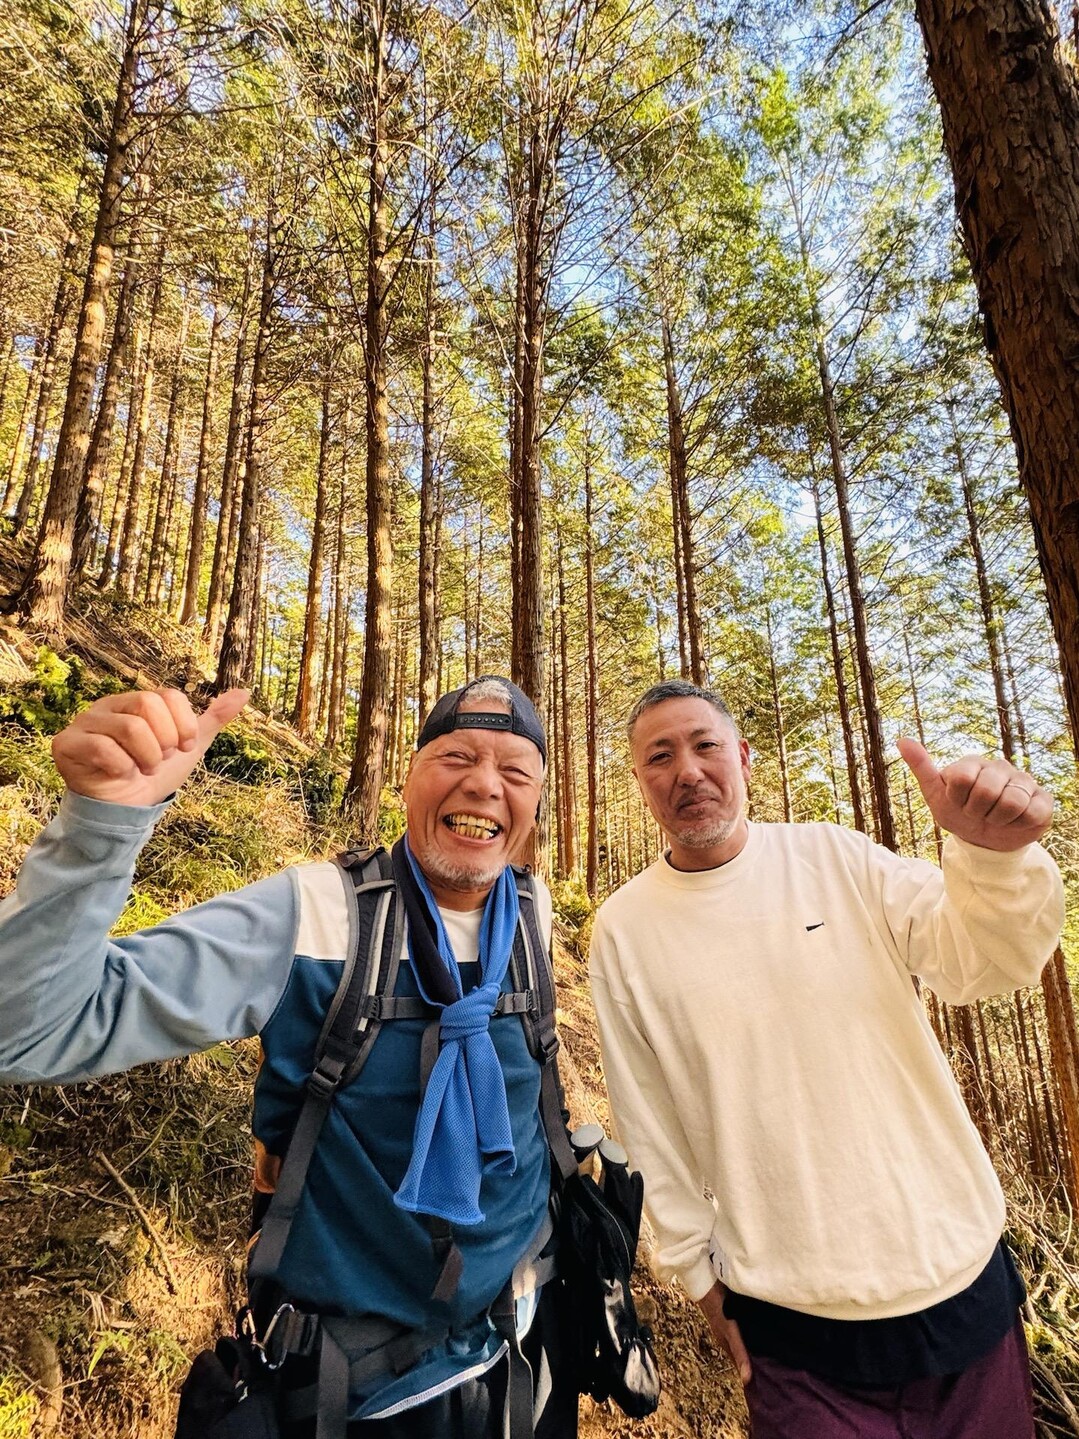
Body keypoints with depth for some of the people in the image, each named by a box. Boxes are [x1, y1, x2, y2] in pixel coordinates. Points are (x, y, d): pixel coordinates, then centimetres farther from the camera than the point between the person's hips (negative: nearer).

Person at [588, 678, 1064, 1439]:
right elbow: (649, 1120, -4)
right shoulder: (624, 929, -10)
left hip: (960, 1265, 2)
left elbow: (981, 966, -12)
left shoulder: (834, 856, -6)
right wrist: (696, 1269, 2)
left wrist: (998, 853, -30)